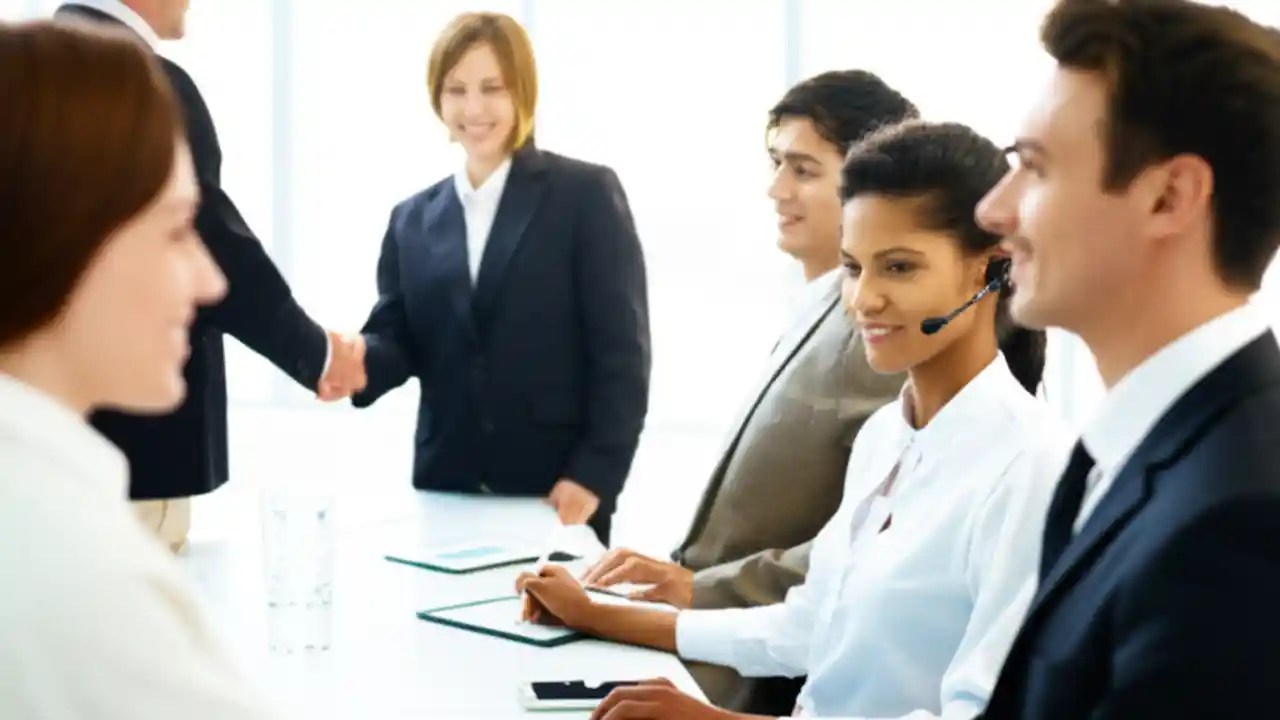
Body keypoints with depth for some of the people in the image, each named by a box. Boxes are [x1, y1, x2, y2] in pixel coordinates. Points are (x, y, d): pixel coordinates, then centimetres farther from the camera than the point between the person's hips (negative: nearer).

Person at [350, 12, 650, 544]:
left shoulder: (586, 193, -1)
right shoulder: (413, 219, 13)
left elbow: (621, 350, -5)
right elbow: (398, 341, 7)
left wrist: (594, 474, -13)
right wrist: (357, 358, -16)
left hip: (560, 491, -4)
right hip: (446, 488, 4)